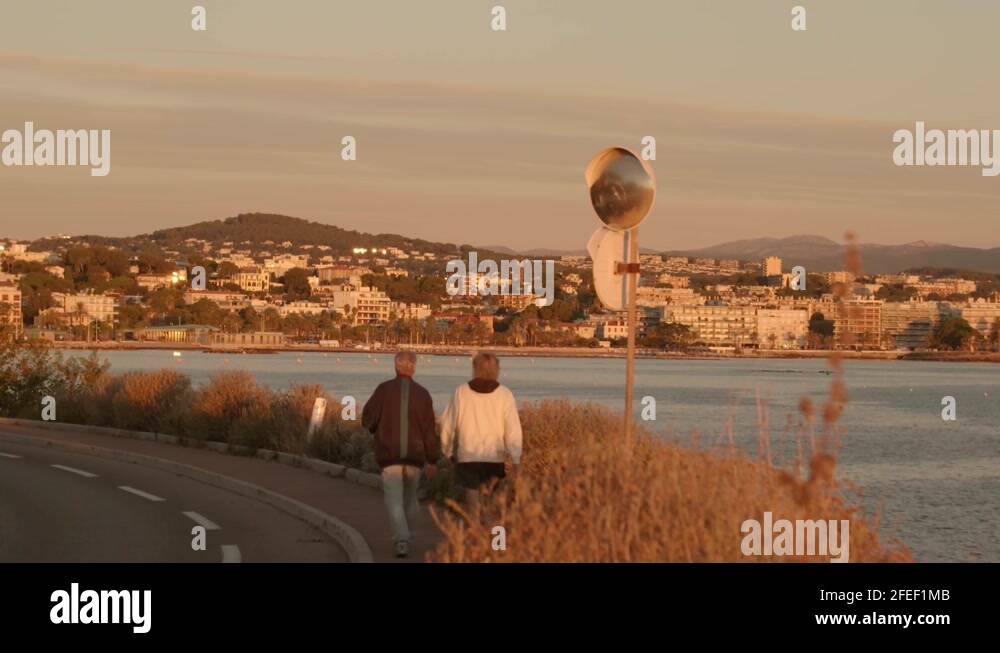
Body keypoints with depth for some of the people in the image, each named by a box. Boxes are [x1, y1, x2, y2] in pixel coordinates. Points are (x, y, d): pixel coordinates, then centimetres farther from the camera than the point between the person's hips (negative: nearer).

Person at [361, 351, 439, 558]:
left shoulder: (384, 389, -6)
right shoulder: (422, 393, -1)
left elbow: (367, 419, -8)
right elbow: (429, 429, -2)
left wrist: (379, 429, 15)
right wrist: (432, 459, 5)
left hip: (389, 456, -2)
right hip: (415, 456, 2)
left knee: (394, 502, -4)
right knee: (410, 499, 19)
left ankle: (401, 541, -20)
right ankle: (403, 536, 29)